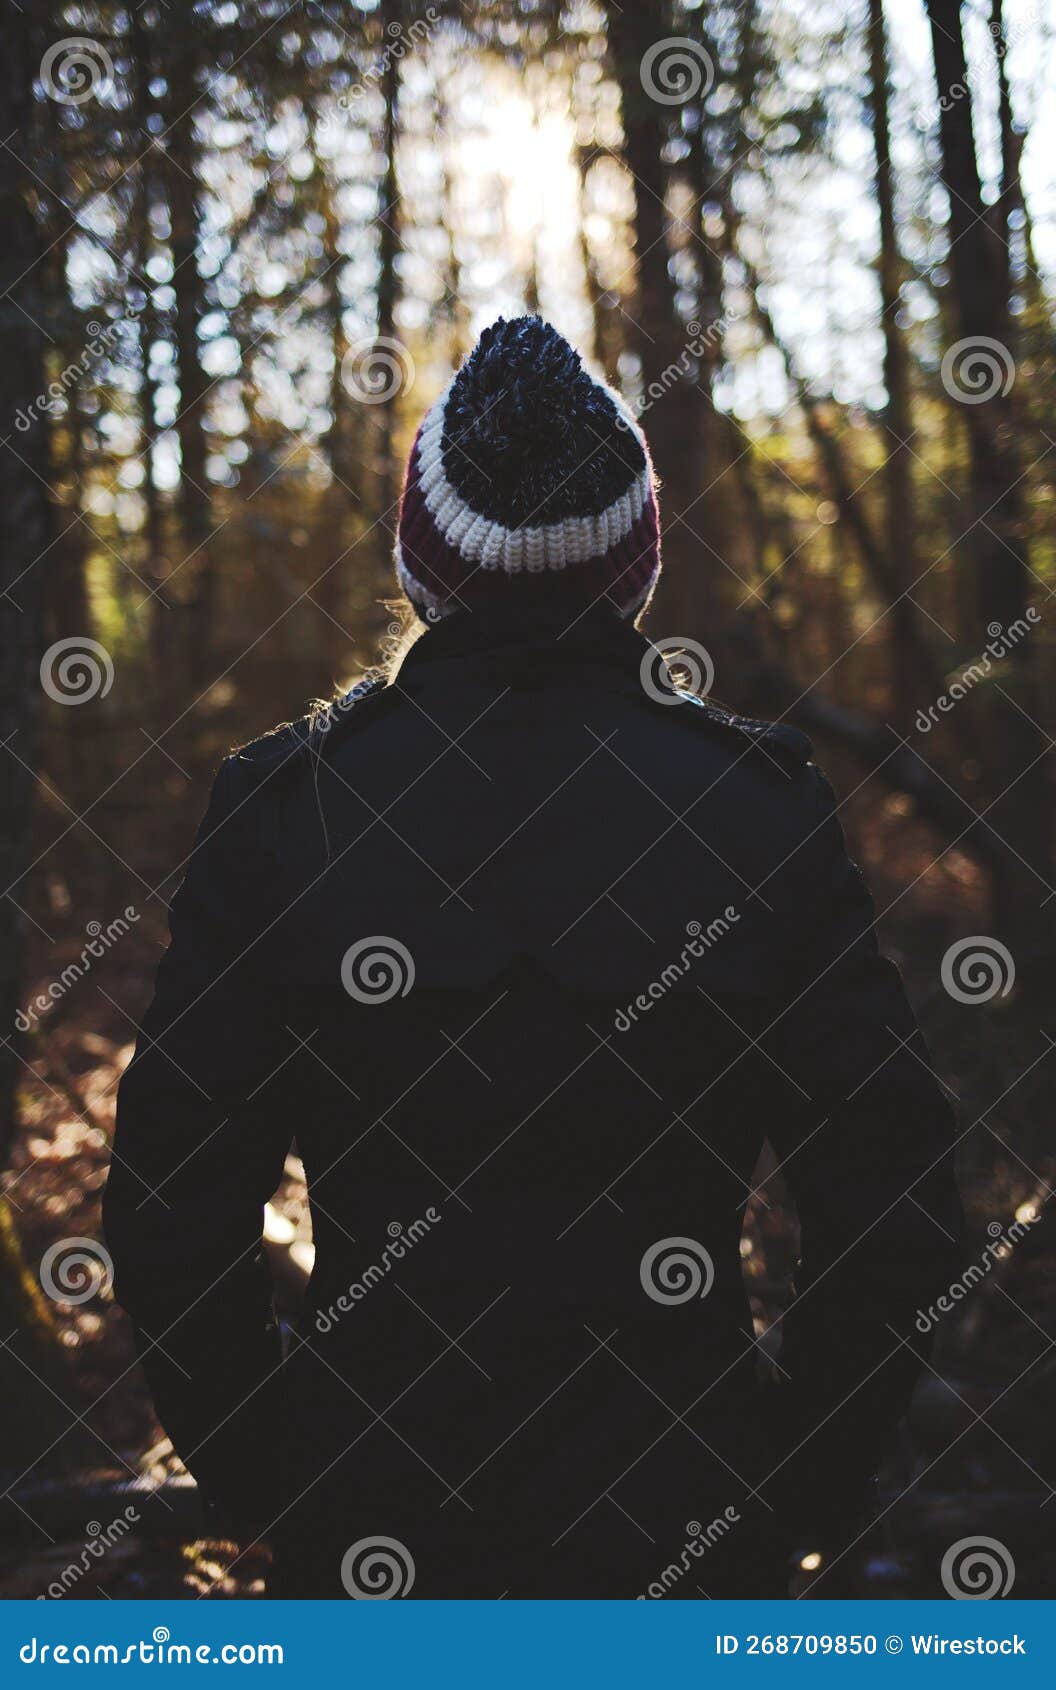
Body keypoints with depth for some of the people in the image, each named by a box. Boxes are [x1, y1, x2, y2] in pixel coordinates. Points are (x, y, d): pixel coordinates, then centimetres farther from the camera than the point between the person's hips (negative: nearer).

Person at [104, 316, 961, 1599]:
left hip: (379, 1543, 0)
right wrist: (801, 1496, 8)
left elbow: (171, 1209, -5)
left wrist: (272, 1493, 7)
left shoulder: (279, 805, -6)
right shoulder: (764, 800, -5)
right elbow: (890, 1198, -4)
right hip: (689, 1538, 0)